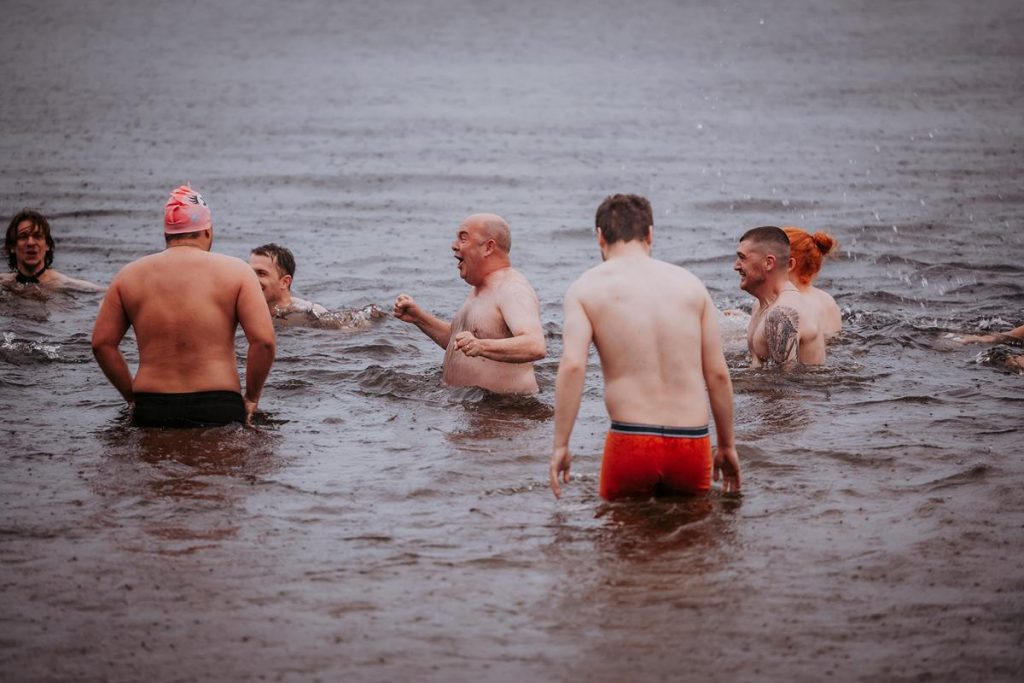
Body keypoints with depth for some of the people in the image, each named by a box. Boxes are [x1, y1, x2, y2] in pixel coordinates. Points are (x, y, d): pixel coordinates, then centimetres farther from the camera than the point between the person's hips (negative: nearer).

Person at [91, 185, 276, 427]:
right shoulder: (236, 271, 5)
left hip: (150, 410, 2)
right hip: (218, 408, -2)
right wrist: (251, 399, 8)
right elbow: (263, 341, -4)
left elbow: (102, 344, 11)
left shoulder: (130, 275, 12)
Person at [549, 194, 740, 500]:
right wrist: (727, 445, 17)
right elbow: (718, 374, 8)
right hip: (693, 443, 2)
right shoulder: (690, 283, 10)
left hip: (630, 442, -2)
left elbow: (572, 366, -10)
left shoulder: (586, 288, 3)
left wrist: (560, 445, -7)